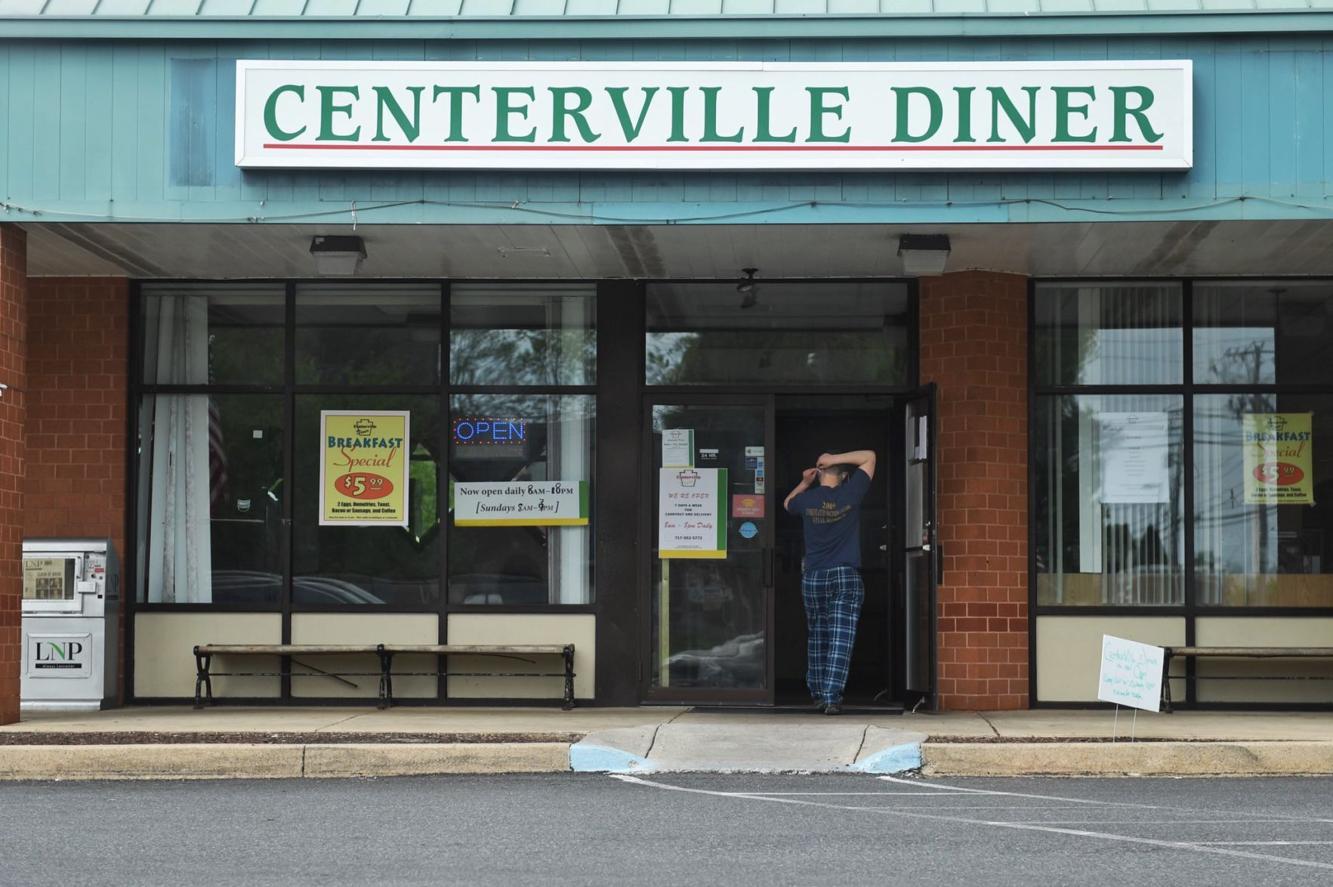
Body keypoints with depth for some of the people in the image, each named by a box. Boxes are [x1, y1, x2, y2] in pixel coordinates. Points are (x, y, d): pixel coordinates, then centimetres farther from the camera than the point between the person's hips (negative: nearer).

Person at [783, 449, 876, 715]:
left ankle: (818, 695, 20)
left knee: (817, 638, 16)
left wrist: (804, 483, 18)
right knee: (840, 640, -6)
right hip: (846, 576, -3)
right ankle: (832, 698, -15)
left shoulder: (807, 500, 1)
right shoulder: (850, 494, -5)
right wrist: (836, 459, -2)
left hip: (813, 578, 3)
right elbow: (869, 456, 5)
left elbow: (787, 503, 26)